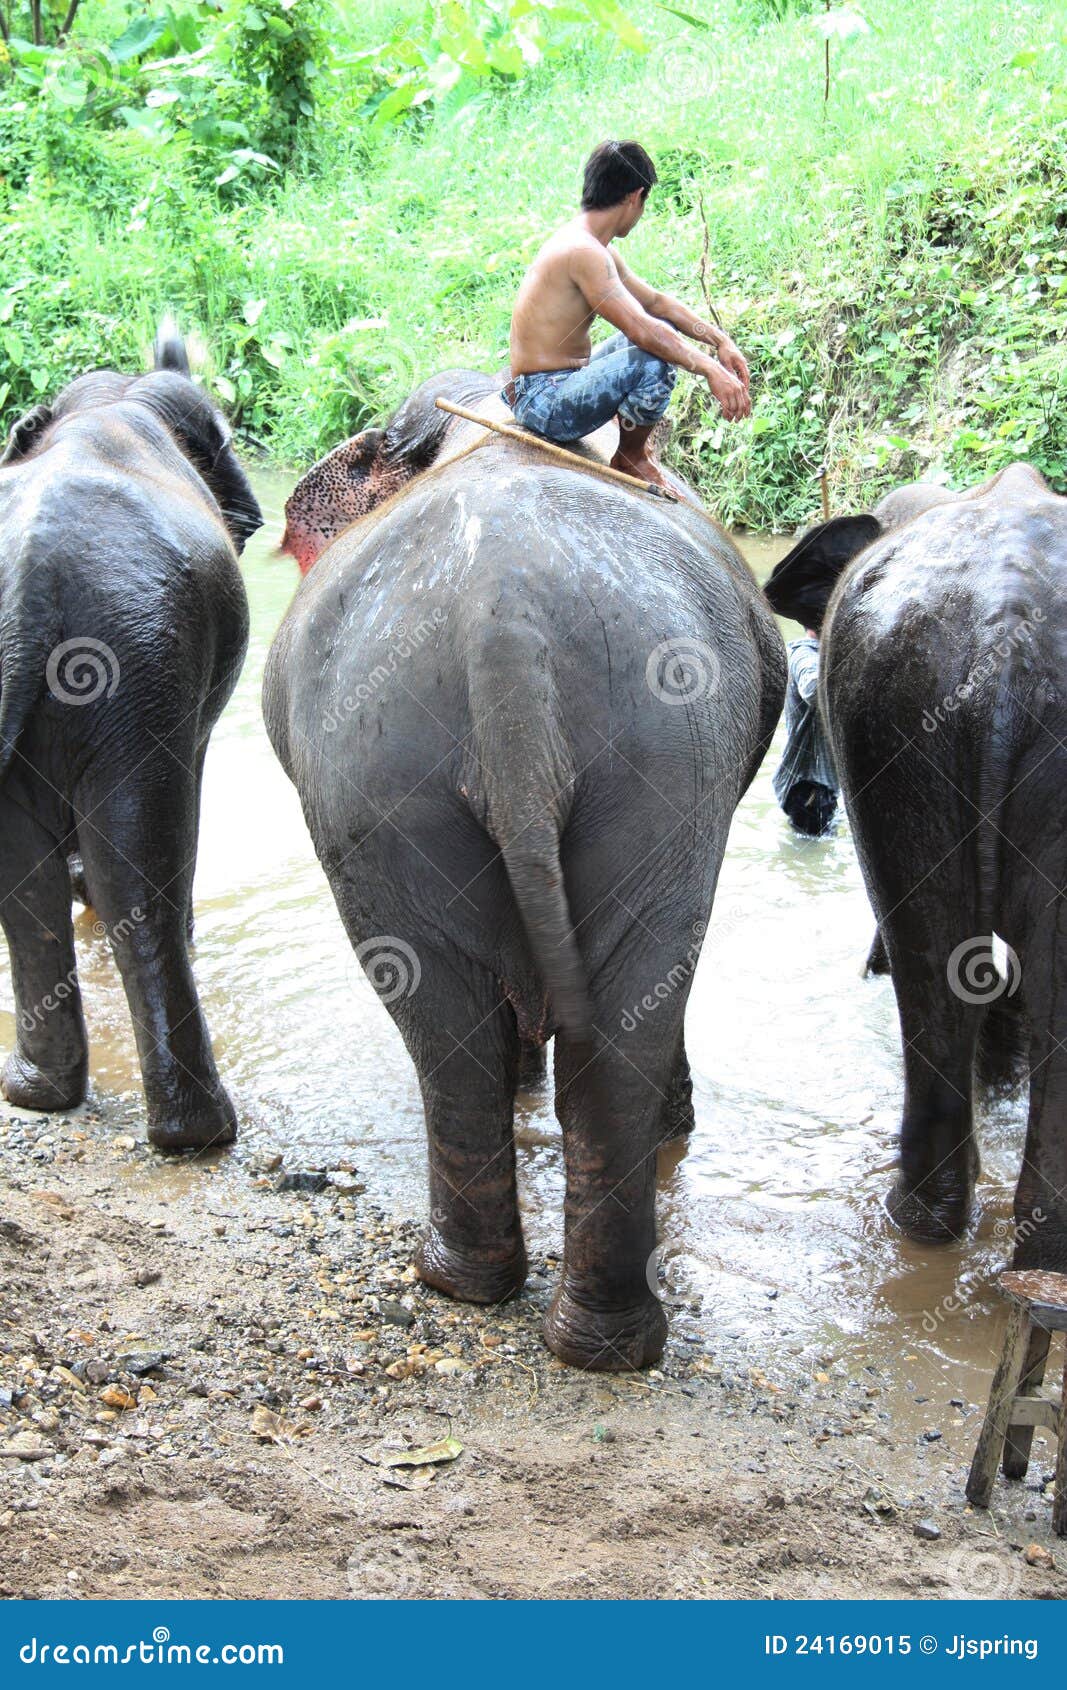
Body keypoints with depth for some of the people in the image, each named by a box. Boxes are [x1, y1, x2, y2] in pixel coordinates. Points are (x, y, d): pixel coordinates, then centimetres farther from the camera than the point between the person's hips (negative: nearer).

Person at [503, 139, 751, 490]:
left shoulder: (588, 245, 11)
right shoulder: (584, 252, -22)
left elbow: (656, 301, 17)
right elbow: (642, 330, -29)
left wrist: (719, 339, 7)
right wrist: (711, 370, -26)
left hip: (560, 385, 11)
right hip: (542, 404, -11)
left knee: (664, 330, 20)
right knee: (654, 361, -30)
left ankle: (636, 433, 19)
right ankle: (631, 458, -5)